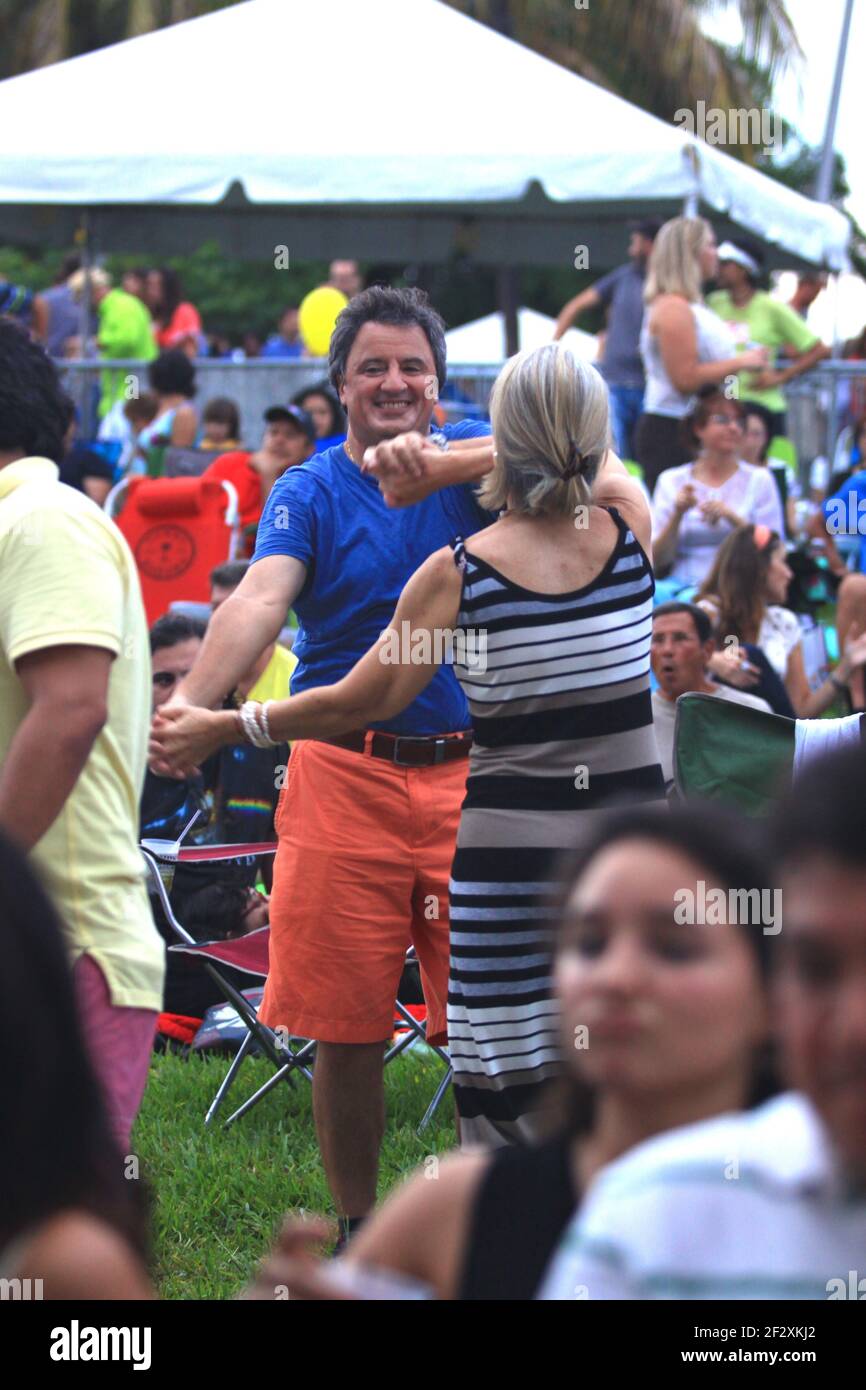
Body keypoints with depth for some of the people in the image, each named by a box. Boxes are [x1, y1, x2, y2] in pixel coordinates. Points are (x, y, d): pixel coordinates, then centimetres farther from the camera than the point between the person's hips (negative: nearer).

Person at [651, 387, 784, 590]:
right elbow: (659, 559, 6)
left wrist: (733, 518, -12)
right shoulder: (671, 481, 11)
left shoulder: (759, 480, 9)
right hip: (685, 586, 1)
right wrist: (677, 515, -10)